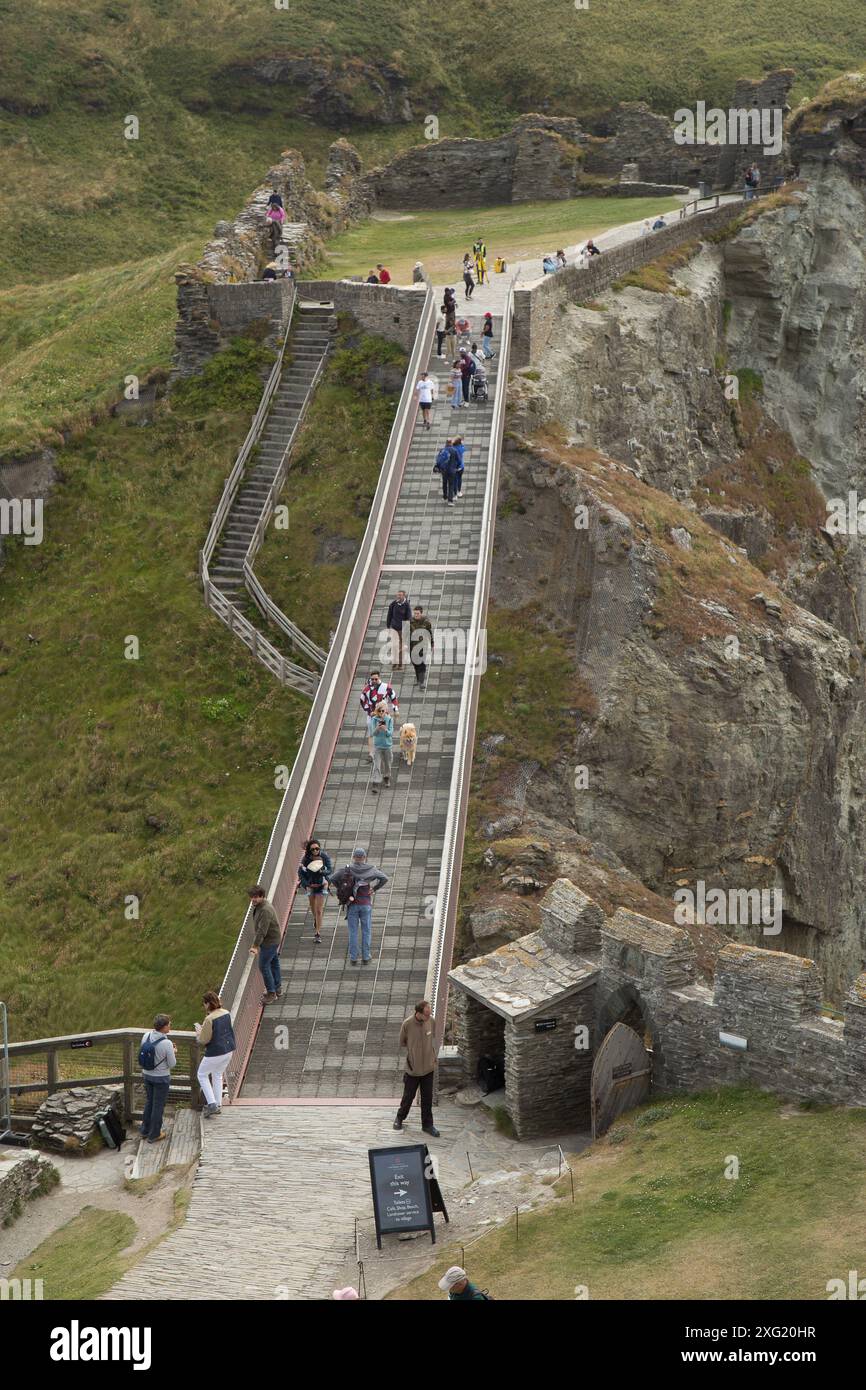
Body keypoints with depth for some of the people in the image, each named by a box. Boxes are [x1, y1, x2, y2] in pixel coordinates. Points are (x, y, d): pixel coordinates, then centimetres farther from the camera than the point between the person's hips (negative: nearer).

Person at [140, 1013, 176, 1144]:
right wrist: (173, 1052, 4)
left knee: (149, 1102, 23)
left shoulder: (146, 1035, -11)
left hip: (147, 1075, 6)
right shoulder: (167, 1044, -28)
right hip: (161, 1078, -6)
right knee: (158, 1106, 10)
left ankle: (145, 1130, 34)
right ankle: (154, 1135, 22)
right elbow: (172, 1064, -16)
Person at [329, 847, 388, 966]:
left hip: (352, 904, 0)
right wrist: (374, 889, -2)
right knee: (366, 932, 8)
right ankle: (366, 958, 7)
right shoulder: (370, 869, -4)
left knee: (353, 932, 6)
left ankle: (353, 958, 6)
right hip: (366, 904, 0)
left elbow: (332, 878, -10)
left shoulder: (348, 869, -5)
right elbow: (385, 878, -11)